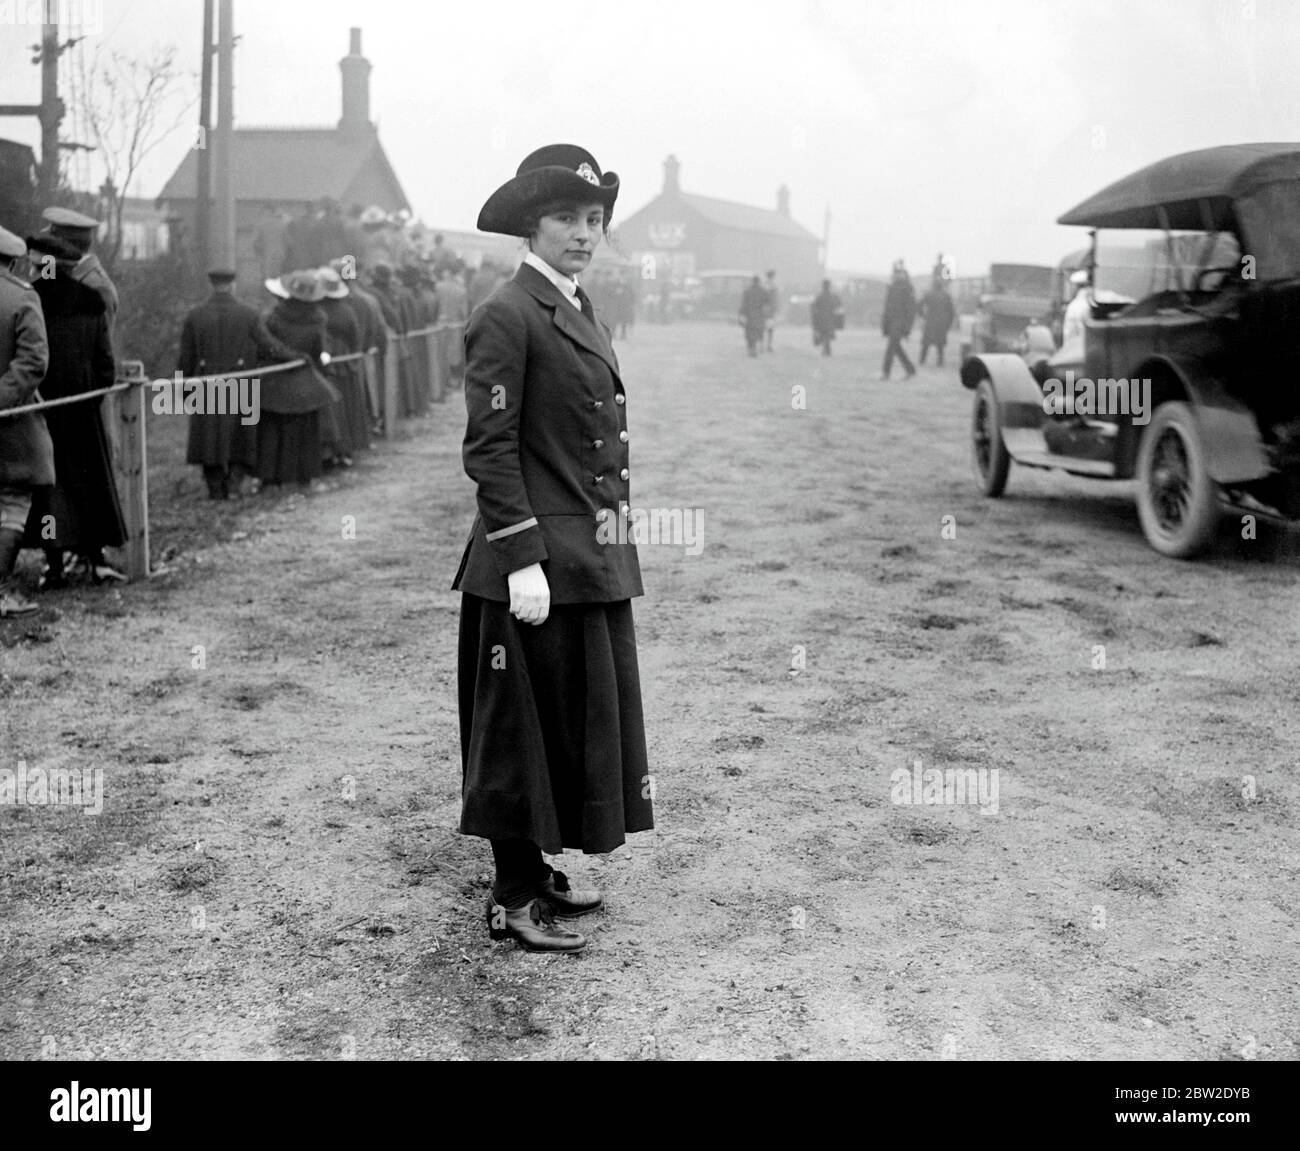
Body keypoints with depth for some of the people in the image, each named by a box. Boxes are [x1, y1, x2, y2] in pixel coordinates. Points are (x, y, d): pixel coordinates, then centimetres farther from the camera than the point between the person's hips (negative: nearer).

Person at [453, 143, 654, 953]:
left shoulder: (581, 311, 15)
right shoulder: (507, 316, -12)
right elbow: (489, 448, -17)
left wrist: (614, 548, 17)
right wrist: (524, 561, -21)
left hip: (595, 565, 9)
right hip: (539, 565, -9)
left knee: (584, 720, 16)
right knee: (527, 726, 1)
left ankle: (536, 869, 30)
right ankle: (513, 900, 13)